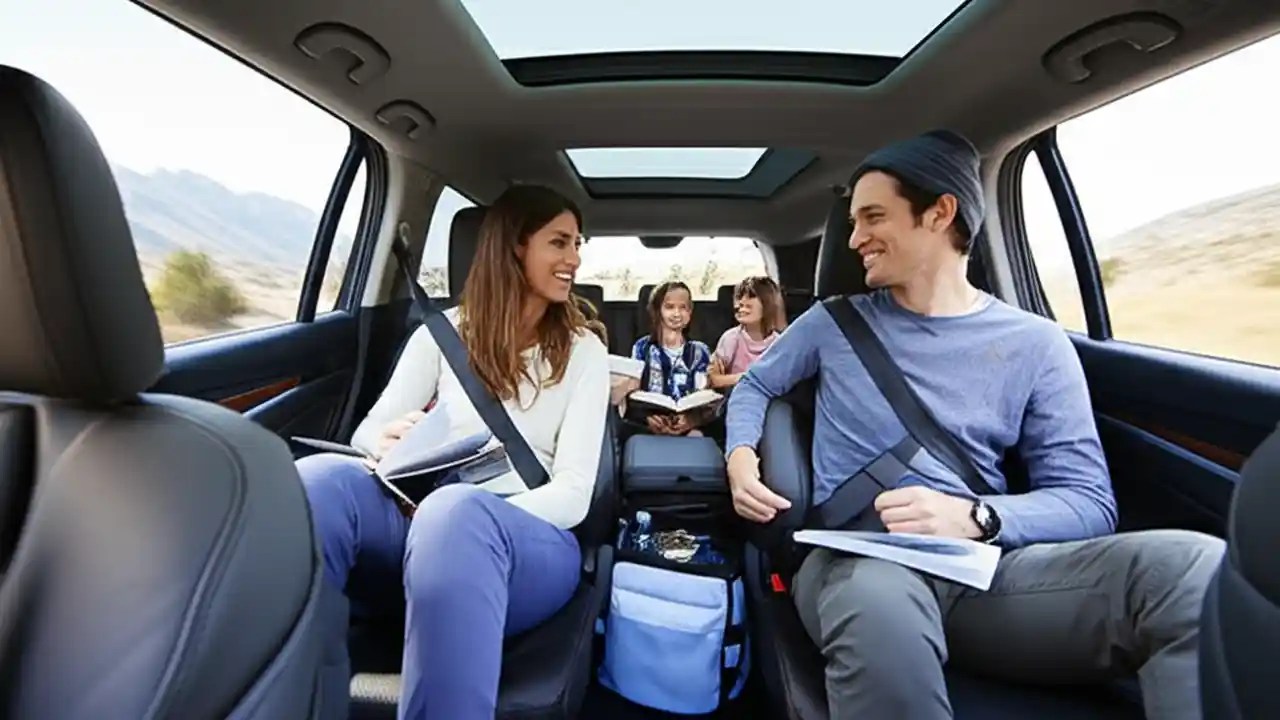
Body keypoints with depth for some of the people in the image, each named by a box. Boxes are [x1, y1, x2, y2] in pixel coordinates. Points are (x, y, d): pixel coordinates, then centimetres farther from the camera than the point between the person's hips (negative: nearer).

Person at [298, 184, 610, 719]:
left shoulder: (582, 349, 3)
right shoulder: (446, 331, 9)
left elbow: (574, 490, -6)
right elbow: (371, 432, 9)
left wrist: (468, 524, -22)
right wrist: (387, 444, -18)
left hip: (530, 540, -2)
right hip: (423, 518, 3)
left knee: (457, 513, -38)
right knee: (318, 481, -29)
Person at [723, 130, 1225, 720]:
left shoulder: (1035, 344, 7)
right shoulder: (835, 322, 10)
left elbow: (1088, 499, 3)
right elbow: (755, 387, 18)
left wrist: (975, 517, -18)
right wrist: (741, 456, -3)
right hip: (857, 559, -1)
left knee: (1192, 567, -26)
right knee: (880, 610, -39)